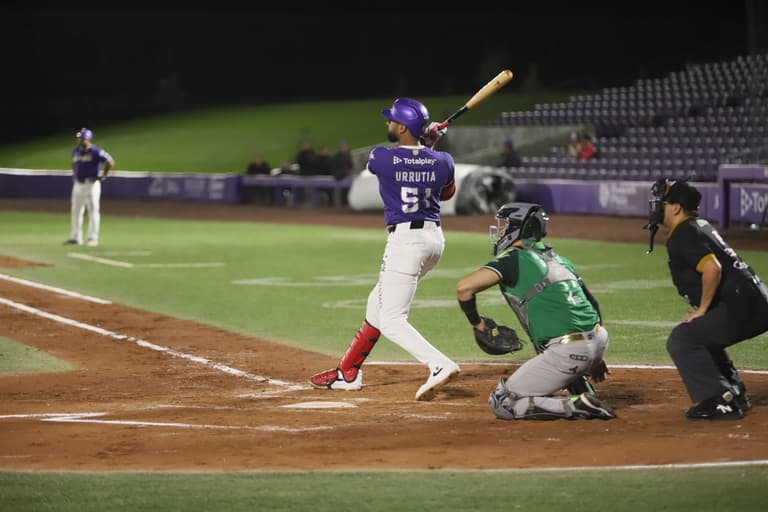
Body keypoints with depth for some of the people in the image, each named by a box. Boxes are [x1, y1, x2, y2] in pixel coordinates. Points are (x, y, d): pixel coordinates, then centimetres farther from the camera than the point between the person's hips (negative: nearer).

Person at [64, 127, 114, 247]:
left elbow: (110, 162, -12)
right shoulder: (76, 151, 9)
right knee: (76, 211, 9)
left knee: (93, 211, -4)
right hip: (78, 185, 7)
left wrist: (102, 176, -12)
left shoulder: (95, 151, -12)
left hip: (91, 184, -7)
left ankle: (93, 238, 0)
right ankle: (75, 238, 16)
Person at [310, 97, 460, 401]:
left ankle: (439, 365, -29)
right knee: (377, 304, 22)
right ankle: (348, 373, 31)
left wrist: (424, 142, 17)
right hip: (434, 238, 8)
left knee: (392, 321, -9)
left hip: (405, 239, -8)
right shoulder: (442, 161, 1)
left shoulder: (381, 158, -13)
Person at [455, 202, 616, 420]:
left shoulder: (513, 258, -1)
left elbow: (464, 287, -14)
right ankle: (585, 396, 23)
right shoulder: (559, 259, 20)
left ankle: (576, 406, -9)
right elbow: (592, 304, 24)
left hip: (569, 353, -8)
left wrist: (476, 322, 4)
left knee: (501, 403, 3)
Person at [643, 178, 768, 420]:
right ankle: (736, 396, 29)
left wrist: (702, 309, -15)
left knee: (680, 340, -10)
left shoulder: (682, 236, -11)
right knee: (702, 336, 30)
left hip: (742, 305, -10)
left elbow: (712, 267, -26)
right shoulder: (701, 226, 20)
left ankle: (720, 401, -15)